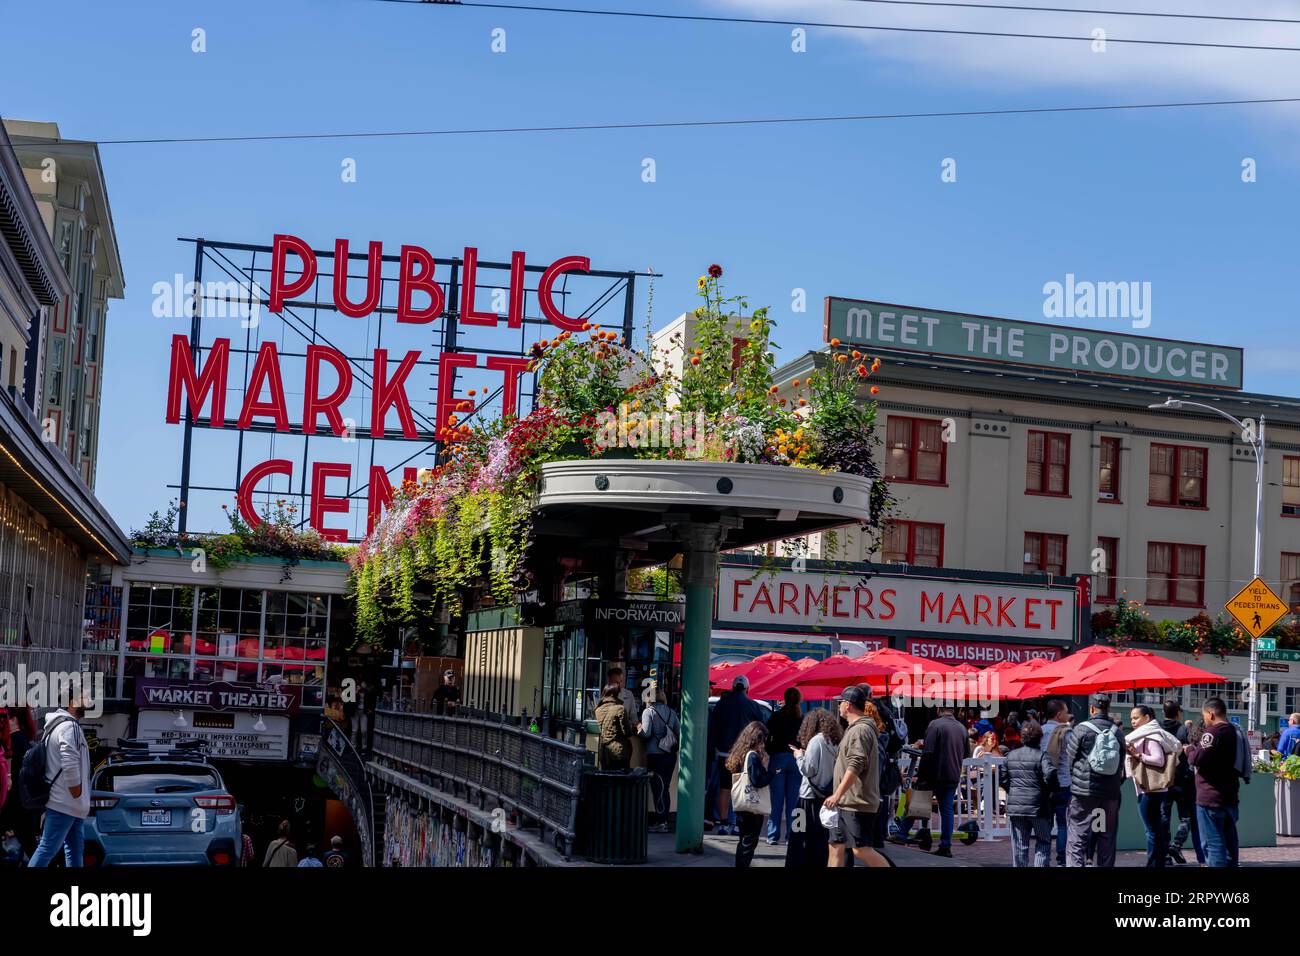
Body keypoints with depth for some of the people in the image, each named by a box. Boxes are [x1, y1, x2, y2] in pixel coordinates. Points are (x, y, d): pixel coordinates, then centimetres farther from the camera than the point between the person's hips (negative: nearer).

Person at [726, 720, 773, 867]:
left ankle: (741, 864, 18)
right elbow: (757, 781, -20)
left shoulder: (741, 753, 11)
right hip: (754, 806, -8)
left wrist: (766, 772, 11)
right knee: (749, 842, -3)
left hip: (743, 805, 8)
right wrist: (771, 774, -5)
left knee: (744, 841, 15)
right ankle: (743, 864, -4)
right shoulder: (753, 756, -15)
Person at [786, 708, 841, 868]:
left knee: (799, 839, -2)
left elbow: (809, 769, -16)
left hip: (811, 797, -7)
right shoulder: (835, 742, 8)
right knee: (821, 839, 10)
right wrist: (805, 754, 13)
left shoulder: (816, 740, -12)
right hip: (827, 796, 7)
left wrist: (799, 756, 1)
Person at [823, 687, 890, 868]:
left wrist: (838, 794, -26)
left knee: (861, 850, -11)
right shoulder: (854, 728, 19)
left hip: (858, 803, -10)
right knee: (836, 847, 8)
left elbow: (855, 766, -23)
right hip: (846, 802, 10)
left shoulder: (861, 730, -14)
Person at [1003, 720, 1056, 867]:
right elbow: (1050, 775, -22)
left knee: (1019, 844, 9)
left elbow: (1003, 778, 8)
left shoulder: (1011, 755, 8)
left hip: (1015, 806, 4)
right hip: (1037, 806, -4)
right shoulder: (1041, 755, -9)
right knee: (1043, 842, 9)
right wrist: (1049, 790, -5)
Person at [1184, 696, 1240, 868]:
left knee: (1213, 844, -5)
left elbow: (1197, 759, -21)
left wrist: (1190, 749, -1)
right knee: (1229, 842, 14)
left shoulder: (1212, 732, -17)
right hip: (1229, 796, 9)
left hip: (1211, 797, -9)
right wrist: (1198, 741, 11)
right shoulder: (1234, 730, 12)